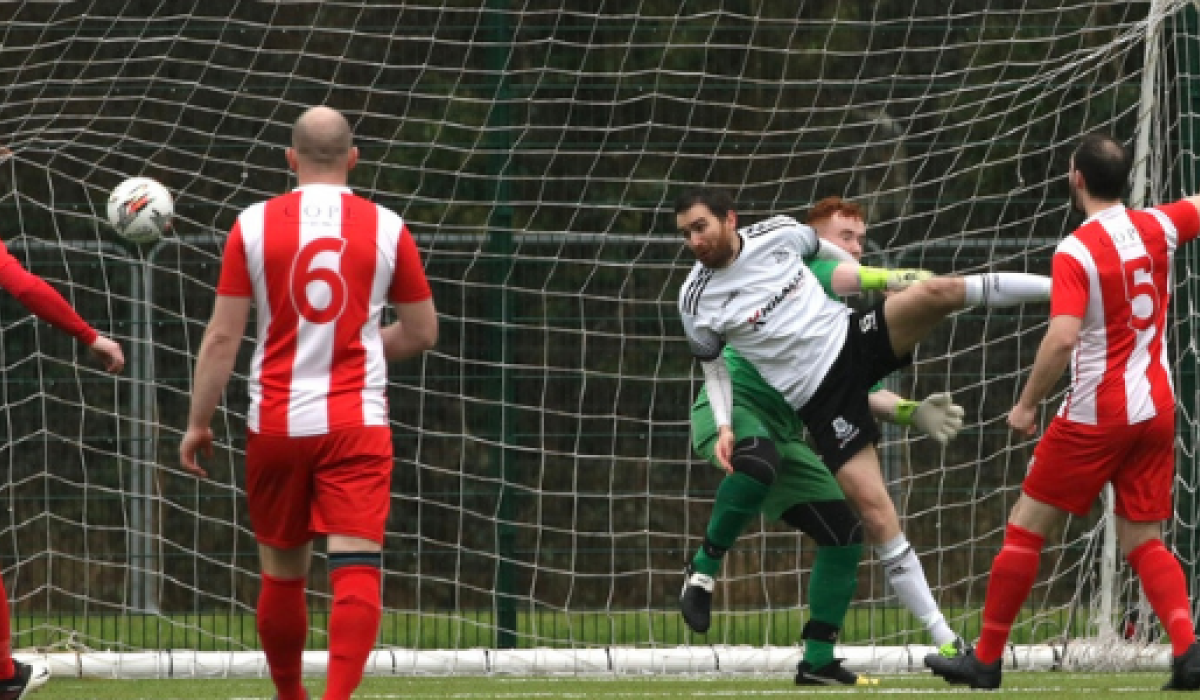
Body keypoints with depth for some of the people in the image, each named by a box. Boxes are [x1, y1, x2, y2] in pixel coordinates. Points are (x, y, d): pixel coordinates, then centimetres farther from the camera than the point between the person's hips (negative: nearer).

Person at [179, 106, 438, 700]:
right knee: (356, 567, -8)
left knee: (282, 572, 15)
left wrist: (198, 422, 5)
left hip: (276, 424, 1)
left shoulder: (254, 226, 0)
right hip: (357, 422, -1)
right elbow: (422, 333, 9)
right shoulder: (386, 228, 1)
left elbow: (222, 334, -1)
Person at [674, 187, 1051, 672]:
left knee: (938, 291, -24)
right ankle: (943, 639, -8)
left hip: (851, 337, 2)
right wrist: (724, 427, -6)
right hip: (819, 396, -2)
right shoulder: (696, 301, -6)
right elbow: (713, 366, 8)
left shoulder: (779, 233, -2)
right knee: (871, 504, -13)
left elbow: (829, 251, 19)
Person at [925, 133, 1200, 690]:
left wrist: (1027, 404, -15)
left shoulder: (1076, 251, -15)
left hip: (1095, 415, -6)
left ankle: (986, 659, 10)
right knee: (1144, 543, 9)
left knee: (1025, 528, 6)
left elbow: (1063, 336, -25)